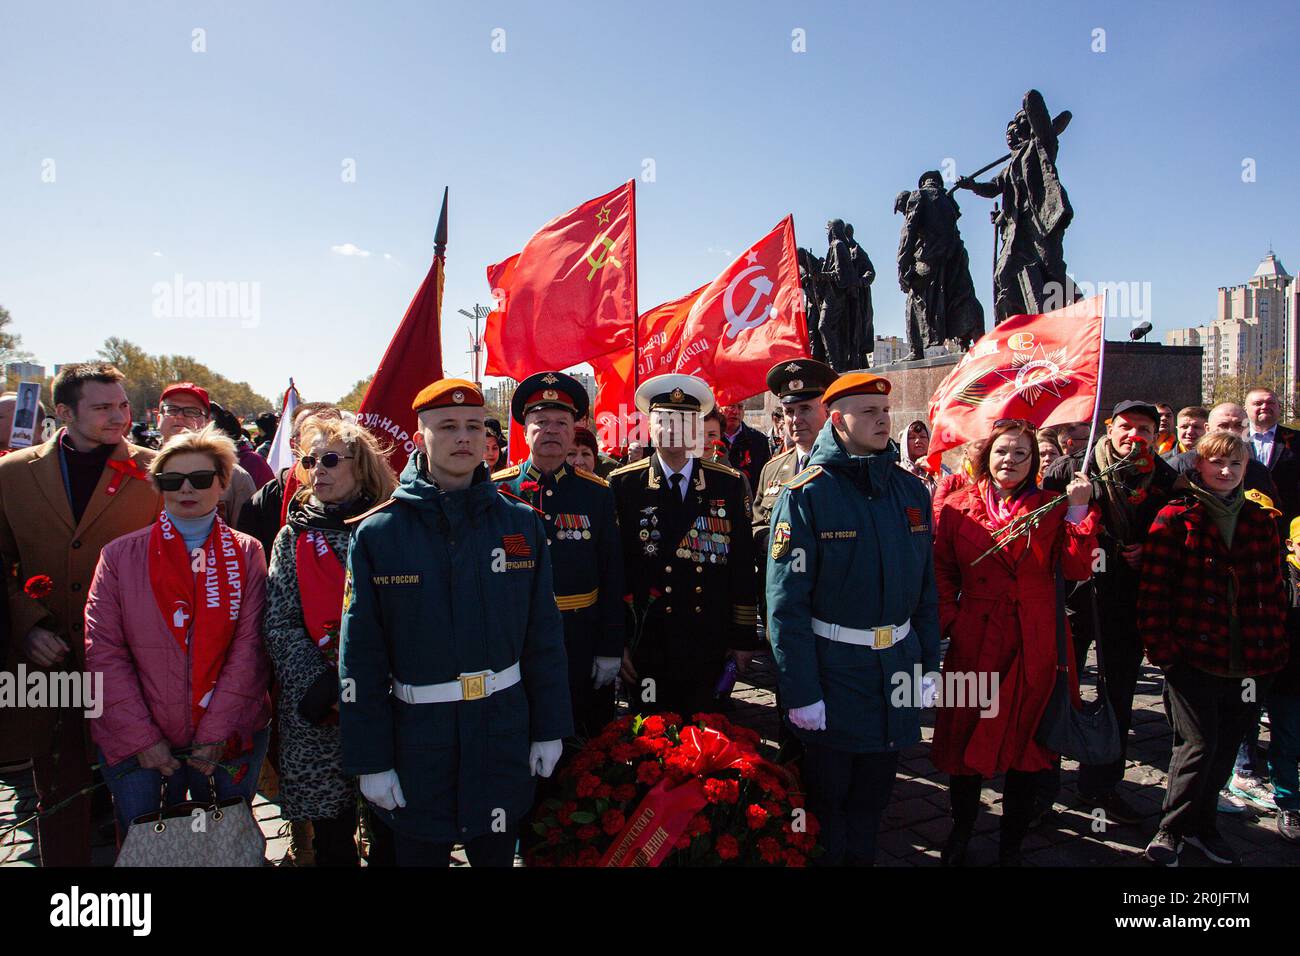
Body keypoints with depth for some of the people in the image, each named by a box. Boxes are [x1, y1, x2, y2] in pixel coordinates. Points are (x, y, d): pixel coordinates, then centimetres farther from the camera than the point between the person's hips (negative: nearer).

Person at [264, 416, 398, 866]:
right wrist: (328, 692, -12)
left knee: (391, 833, 6)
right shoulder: (293, 537, 6)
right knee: (331, 834, 11)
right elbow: (280, 627, 0)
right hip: (315, 716, 1)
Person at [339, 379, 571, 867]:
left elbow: (544, 636, 3)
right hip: (416, 735, -1)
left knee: (498, 852, 18)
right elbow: (360, 656, -4)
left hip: (504, 733, 2)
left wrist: (550, 730, 3)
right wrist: (369, 759, -4)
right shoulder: (377, 533, -5)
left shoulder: (523, 524, 0)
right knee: (419, 851, 15)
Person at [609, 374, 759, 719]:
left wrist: (744, 637, 3)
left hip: (711, 648, 1)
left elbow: (743, 564, 4)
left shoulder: (729, 484, 3)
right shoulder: (623, 485, -1)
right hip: (645, 648, -1)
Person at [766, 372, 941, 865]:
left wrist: (928, 665, 8)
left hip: (897, 667, 5)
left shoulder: (911, 491, 4)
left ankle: (862, 856, 40)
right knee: (827, 793, 12)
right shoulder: (806, 494, -12)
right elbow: (786, 600, -15)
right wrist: (800, 691, -16)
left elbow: (926, 588, 10)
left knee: (874, 792, 19)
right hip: (831, 670, -4)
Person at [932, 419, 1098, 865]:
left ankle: (1012, 842, 30)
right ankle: (961, 831, 33)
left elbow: (1076, 569, -8)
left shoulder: (1051, 508, 4)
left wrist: (1078, 511, -15)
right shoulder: (957, 508, 2)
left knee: (1027, 744, 10)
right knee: (965, 739, 10)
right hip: (974, 642, 0)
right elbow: (942, 573, 5)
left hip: (1035, 645, 1)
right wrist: (948, 620, -7)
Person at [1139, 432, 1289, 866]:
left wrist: (1275, 648, 8)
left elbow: (1274, 590, 14)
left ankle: (1200, 824, 31)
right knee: (1199, 745, -5)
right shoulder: (1175, 518, -3)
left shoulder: (1261, 521, 11)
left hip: (1248, 661, 5)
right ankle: (1172, 829, 14)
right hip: (1192, 655, -5)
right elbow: (1153, 588, -7)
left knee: (1226, 747, 13)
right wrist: (1159, 647, -11)